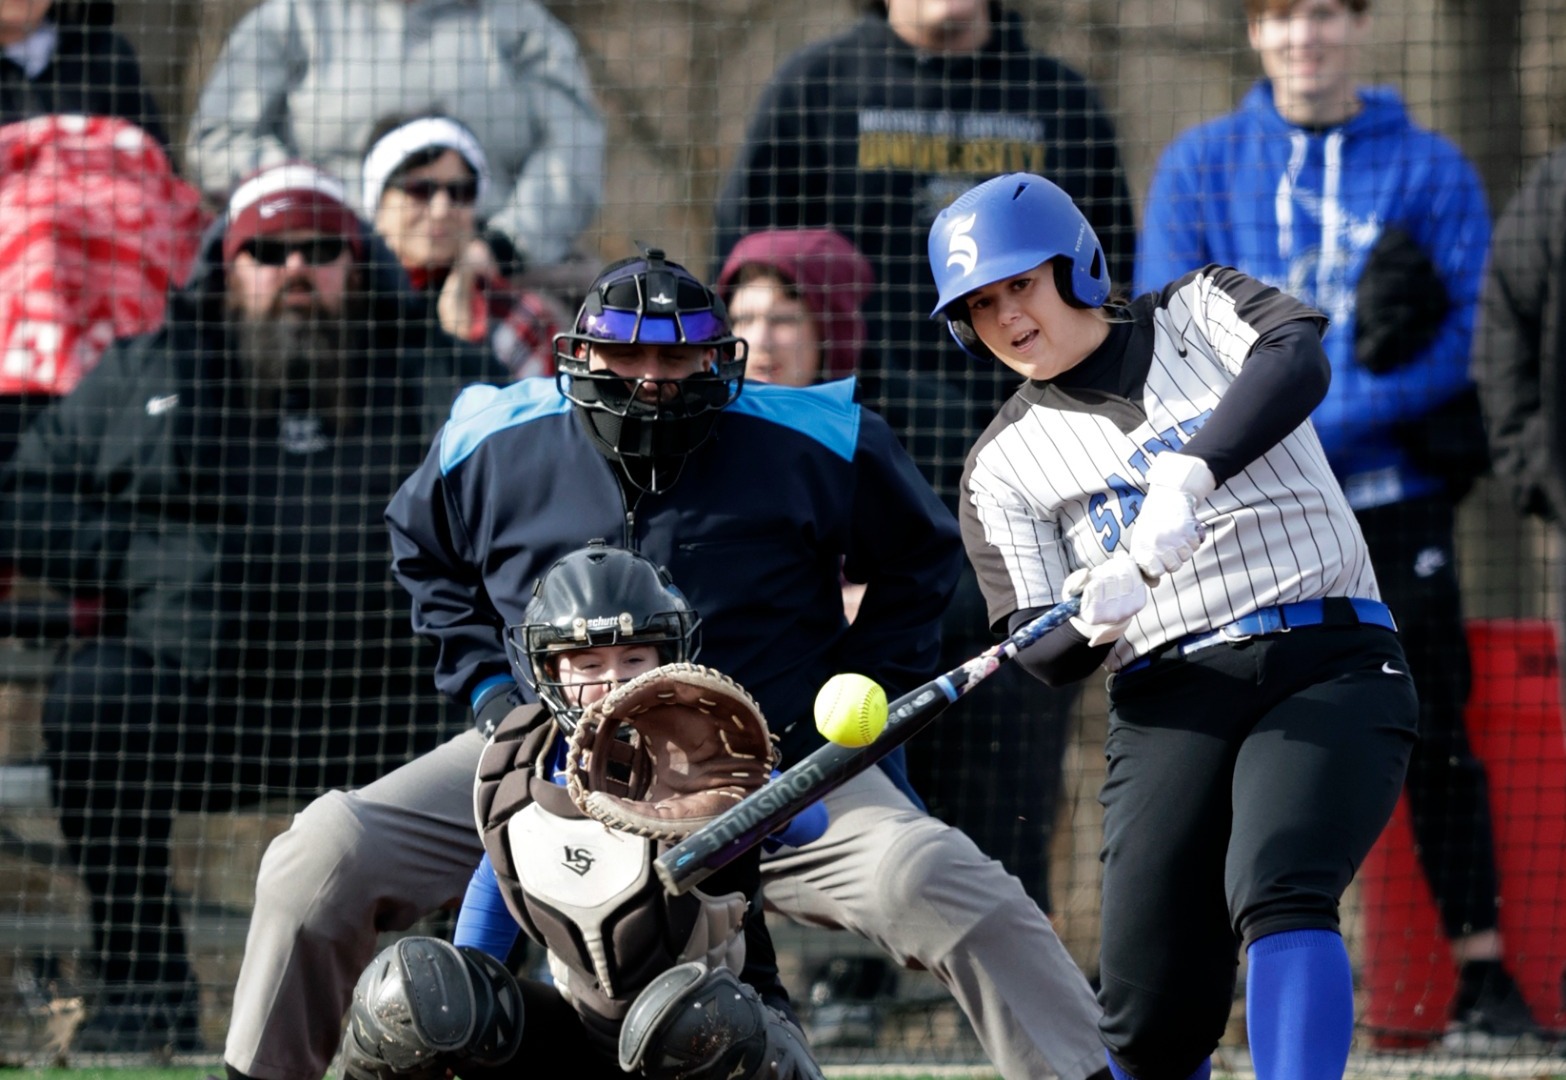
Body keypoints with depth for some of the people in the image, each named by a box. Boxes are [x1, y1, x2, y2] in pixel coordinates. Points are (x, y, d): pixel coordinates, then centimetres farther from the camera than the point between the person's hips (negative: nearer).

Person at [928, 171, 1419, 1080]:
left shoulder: (1198, 313, 9)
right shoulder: (1004, 465, 13)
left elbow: (1298, 359, -14)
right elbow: (1041, 655, 4)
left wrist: (1189, 474, -29)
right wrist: (1094, 620, -20)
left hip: (1331, 666, -2)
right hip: (1170, 705, 2)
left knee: (1275, 892, -28)